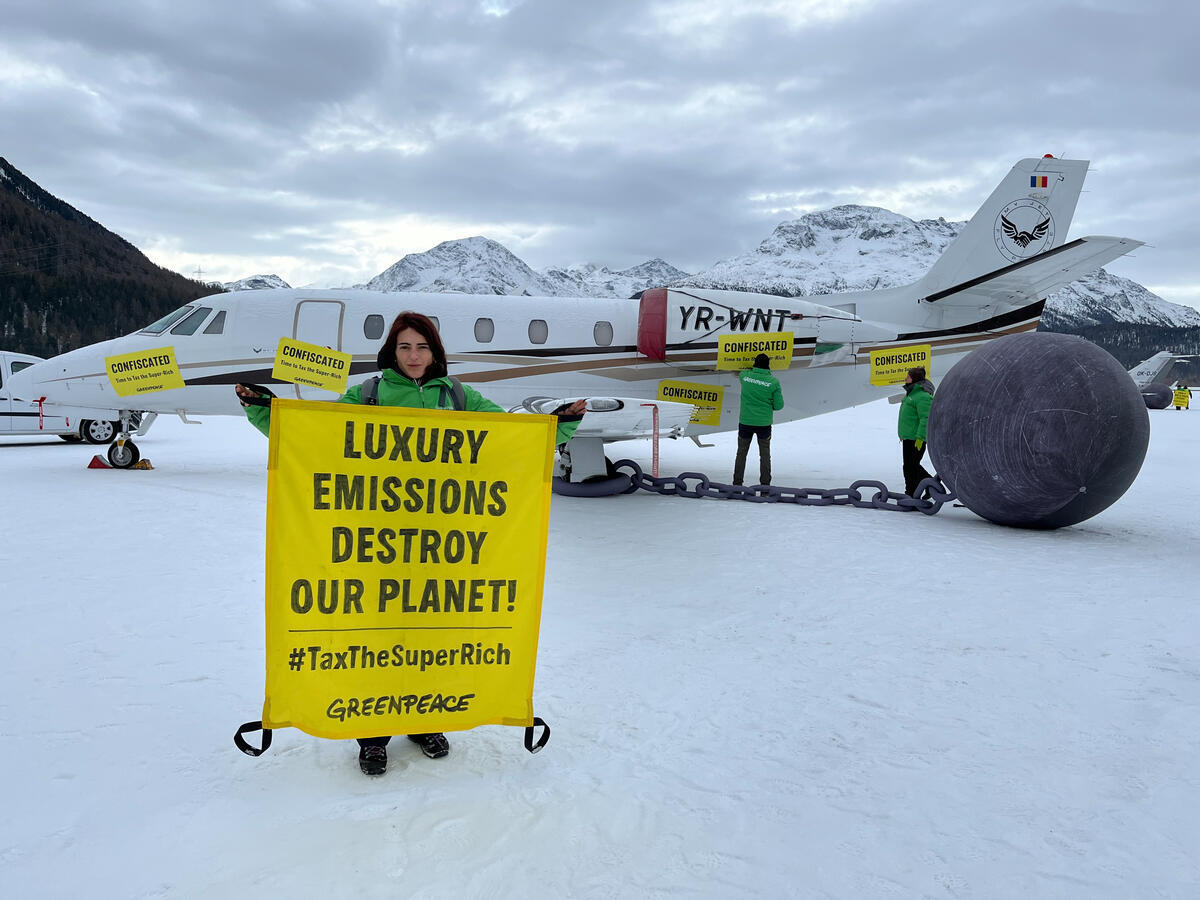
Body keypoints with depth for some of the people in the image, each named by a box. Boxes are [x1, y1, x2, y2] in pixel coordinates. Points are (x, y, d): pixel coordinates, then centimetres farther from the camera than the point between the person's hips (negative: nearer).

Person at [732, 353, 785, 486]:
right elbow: (779, 405, -7)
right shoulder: (773, 381, -11)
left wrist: (752, 368, 33)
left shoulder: (745, 375, -6)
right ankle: (765, 484, 14)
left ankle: (737, 482, 16)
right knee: (765, 454, 12)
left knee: (741, 453, 14)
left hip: (745, 421, 1)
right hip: (764, 423, -1)